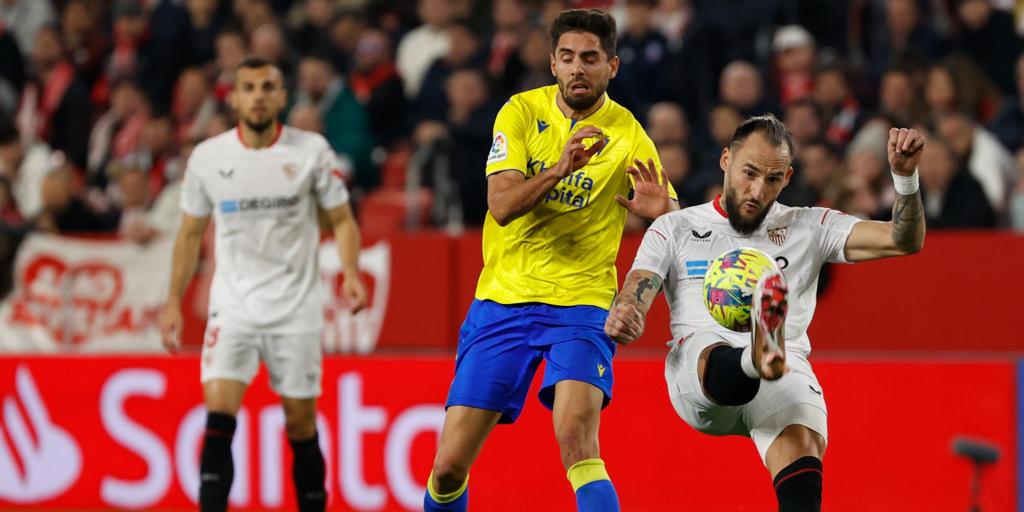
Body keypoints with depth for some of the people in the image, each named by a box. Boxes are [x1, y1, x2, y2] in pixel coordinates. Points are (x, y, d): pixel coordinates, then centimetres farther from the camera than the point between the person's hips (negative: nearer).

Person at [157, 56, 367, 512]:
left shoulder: (311, 150, -4)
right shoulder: (207, 157, 0)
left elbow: (342, 220, 3)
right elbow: (190, 233, 12)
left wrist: (351, 274, -14)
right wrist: (174, 302, 8)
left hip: (295, 307, 0)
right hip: (233, 304, 0)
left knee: (301, 426, 3)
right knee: (219, 413, -17)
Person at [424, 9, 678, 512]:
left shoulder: (628, 137, -4)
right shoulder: (521, 112, 0)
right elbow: (502, 205, -12)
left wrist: (660, 212, -27)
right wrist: (557, 170, -30)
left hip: (581, 305, -2)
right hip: (503, 300, 2)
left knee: (576, 437, -28)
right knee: (449, 465, 0)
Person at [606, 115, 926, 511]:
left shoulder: (809, 228, 20)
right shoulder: (674, 229, 20)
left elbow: (904, 240, 12)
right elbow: (636, 296, 8)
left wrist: (905, 176, -6)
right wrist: (623, 318, -17)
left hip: (787, 368, 1)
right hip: (696, 361, -1)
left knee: (801, 444, -32)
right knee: (712, 354, -39)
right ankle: (760, 359, -74)